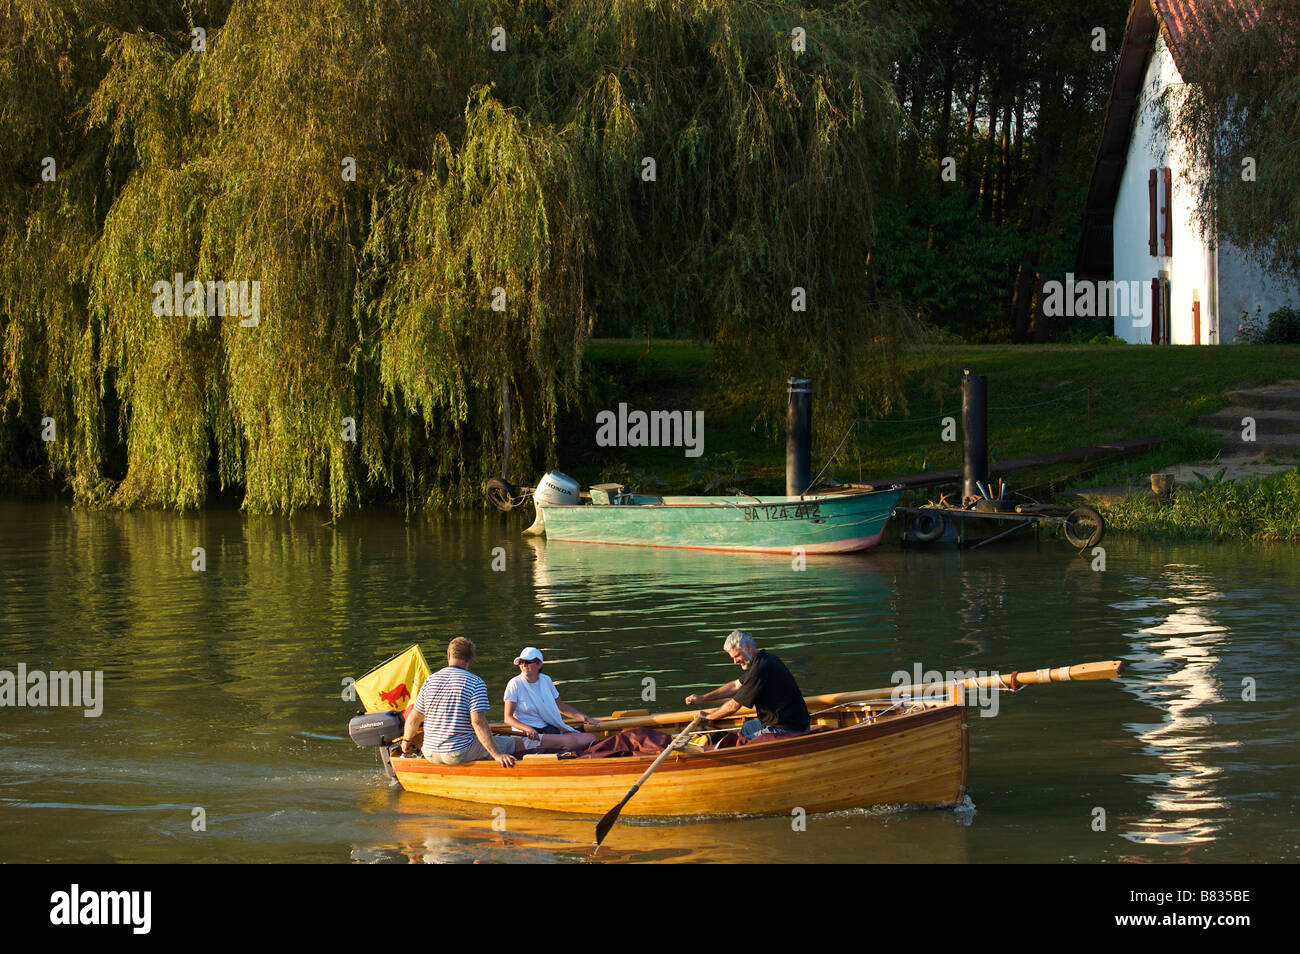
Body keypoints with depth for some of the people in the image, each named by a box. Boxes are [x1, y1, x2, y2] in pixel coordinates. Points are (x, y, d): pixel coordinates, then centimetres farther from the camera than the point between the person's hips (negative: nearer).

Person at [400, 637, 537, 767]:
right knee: (518, 743, 5)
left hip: (430, 754, 6)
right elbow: (478, 722, -21)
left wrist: (406, 741, 26)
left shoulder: (430, 681, 2)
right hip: (460, 755, -6)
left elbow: (413, 720, 7)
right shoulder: (476, 683, -11)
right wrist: (497, 755, -20)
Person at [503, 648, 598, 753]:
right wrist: (527, 728, -27)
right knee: (571, 741, -28)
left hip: (551, 729, 6)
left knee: (590, 738, -14)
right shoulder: (515, 684, -7)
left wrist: (586, 719, 18)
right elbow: (508, 718, -9)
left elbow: (561, 706, 23)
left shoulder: (546, 680, 9)